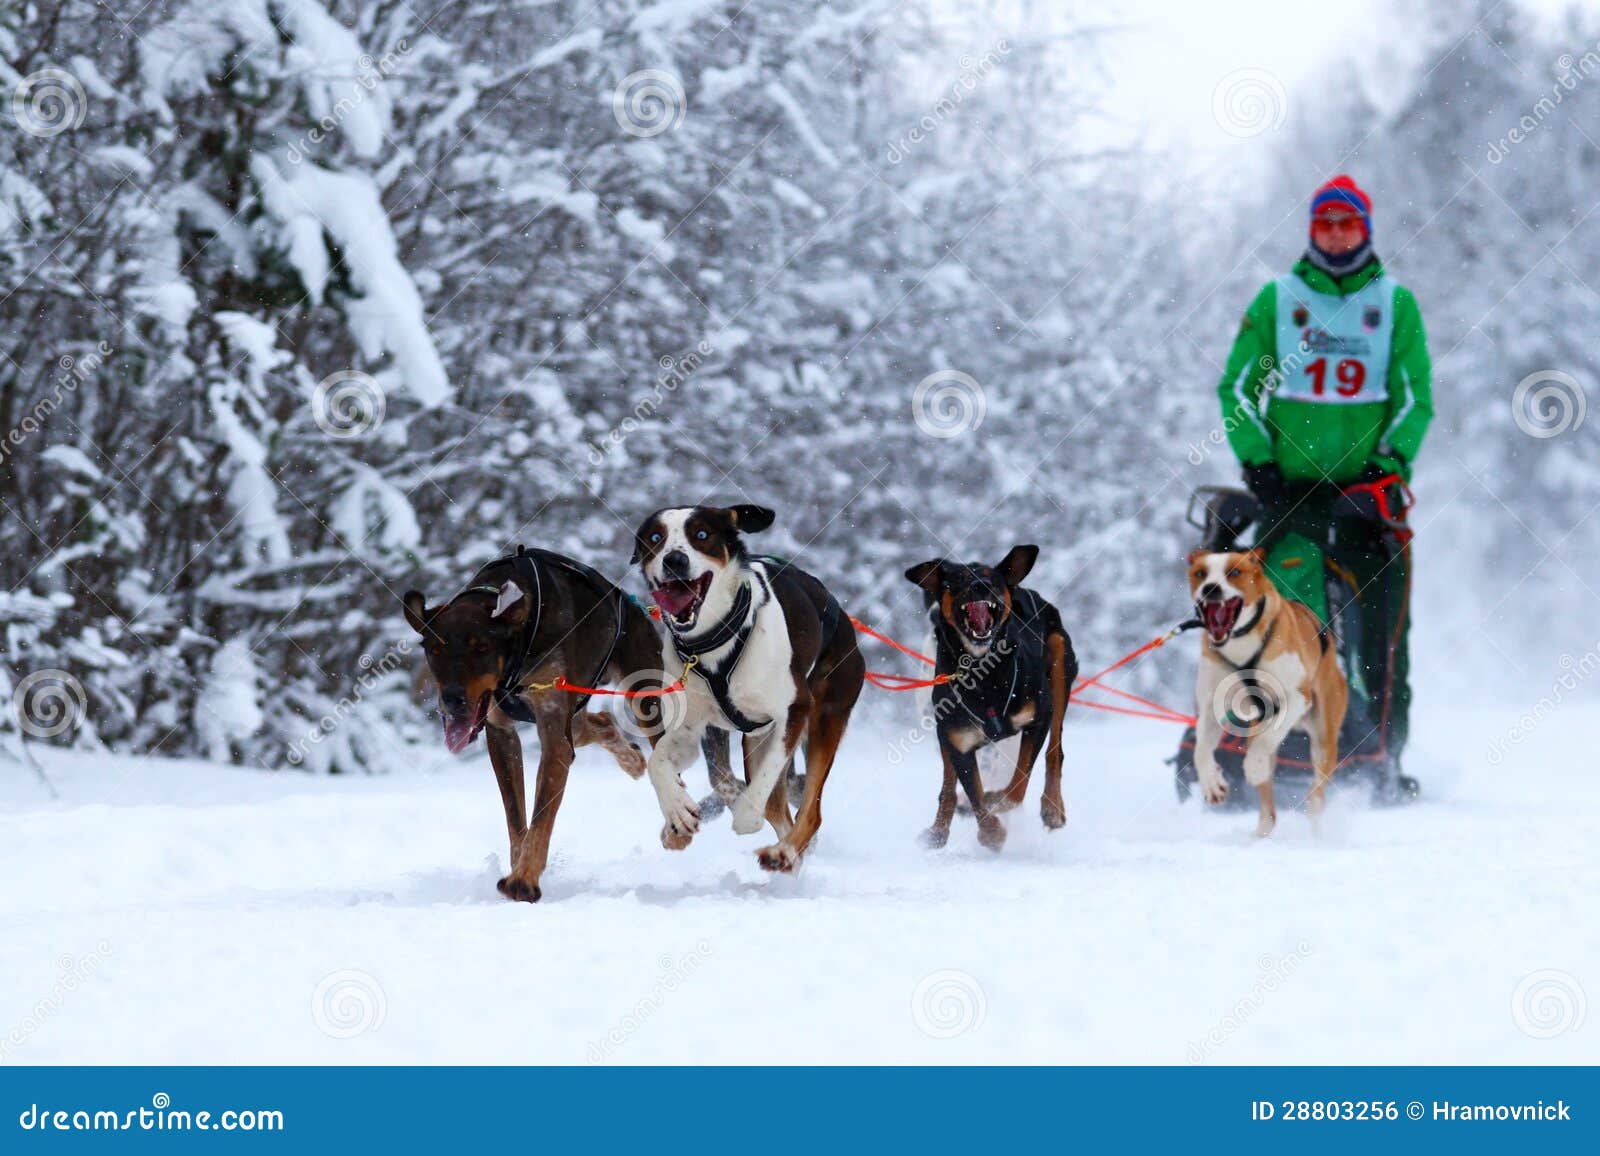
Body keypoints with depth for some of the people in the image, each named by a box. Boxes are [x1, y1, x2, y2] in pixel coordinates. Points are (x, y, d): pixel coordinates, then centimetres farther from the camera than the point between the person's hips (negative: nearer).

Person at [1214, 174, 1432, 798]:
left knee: (1382, 622, -7)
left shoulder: (1396, 302, 9)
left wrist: (1388, 462, -7)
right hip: (1289, 486, 0)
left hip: (1368, 488, 0)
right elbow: (1238, 387, 8)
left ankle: (1384, 755, -5)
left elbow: (1415, 396, 6)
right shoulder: (1276, 298, 9)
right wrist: (1259, 461, -4)